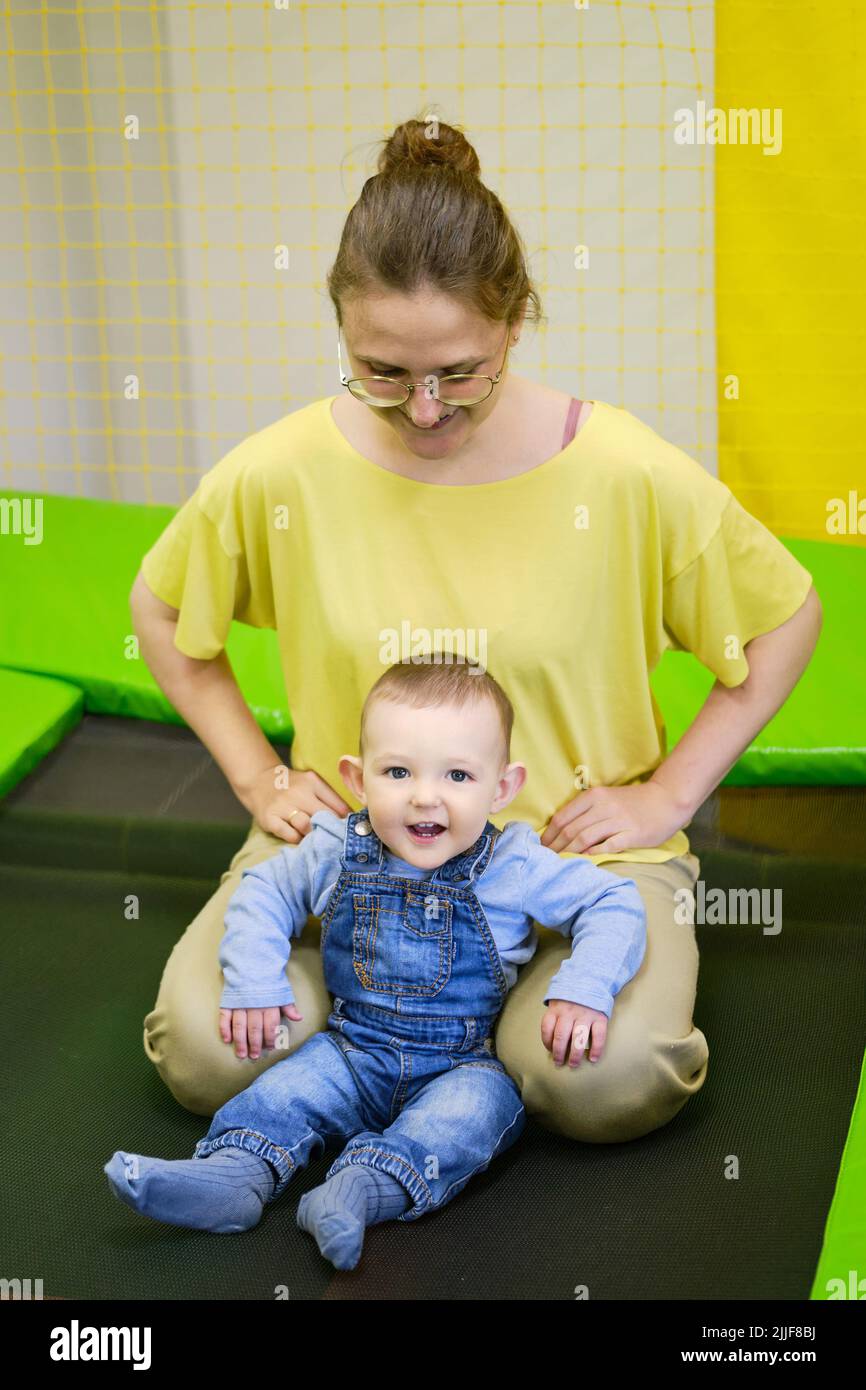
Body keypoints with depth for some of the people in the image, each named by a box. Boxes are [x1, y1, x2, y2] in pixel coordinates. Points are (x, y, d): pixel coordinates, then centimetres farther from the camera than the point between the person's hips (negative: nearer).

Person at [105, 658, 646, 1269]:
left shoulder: (517, 869, -14)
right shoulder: (336, 853, -6)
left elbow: (615, 903, -8)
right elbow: (264, 891, 9)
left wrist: (583, 993, -21)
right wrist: (253, 984, -1)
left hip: (465, 1064, -3)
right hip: (355, 1052, 3)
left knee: (475, 1106, -32)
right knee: (291, 1087, -20)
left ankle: (362, 1188, -47)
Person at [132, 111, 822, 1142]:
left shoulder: (627, 474, -15)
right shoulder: (277, 475, -11)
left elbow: (787, 617, 0)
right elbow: (161, 608, 10)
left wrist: (669, 792, -4)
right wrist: (257, 776, 3)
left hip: (575, 842, -1)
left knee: (608, 1083, -27)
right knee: (206, 1053, -19)